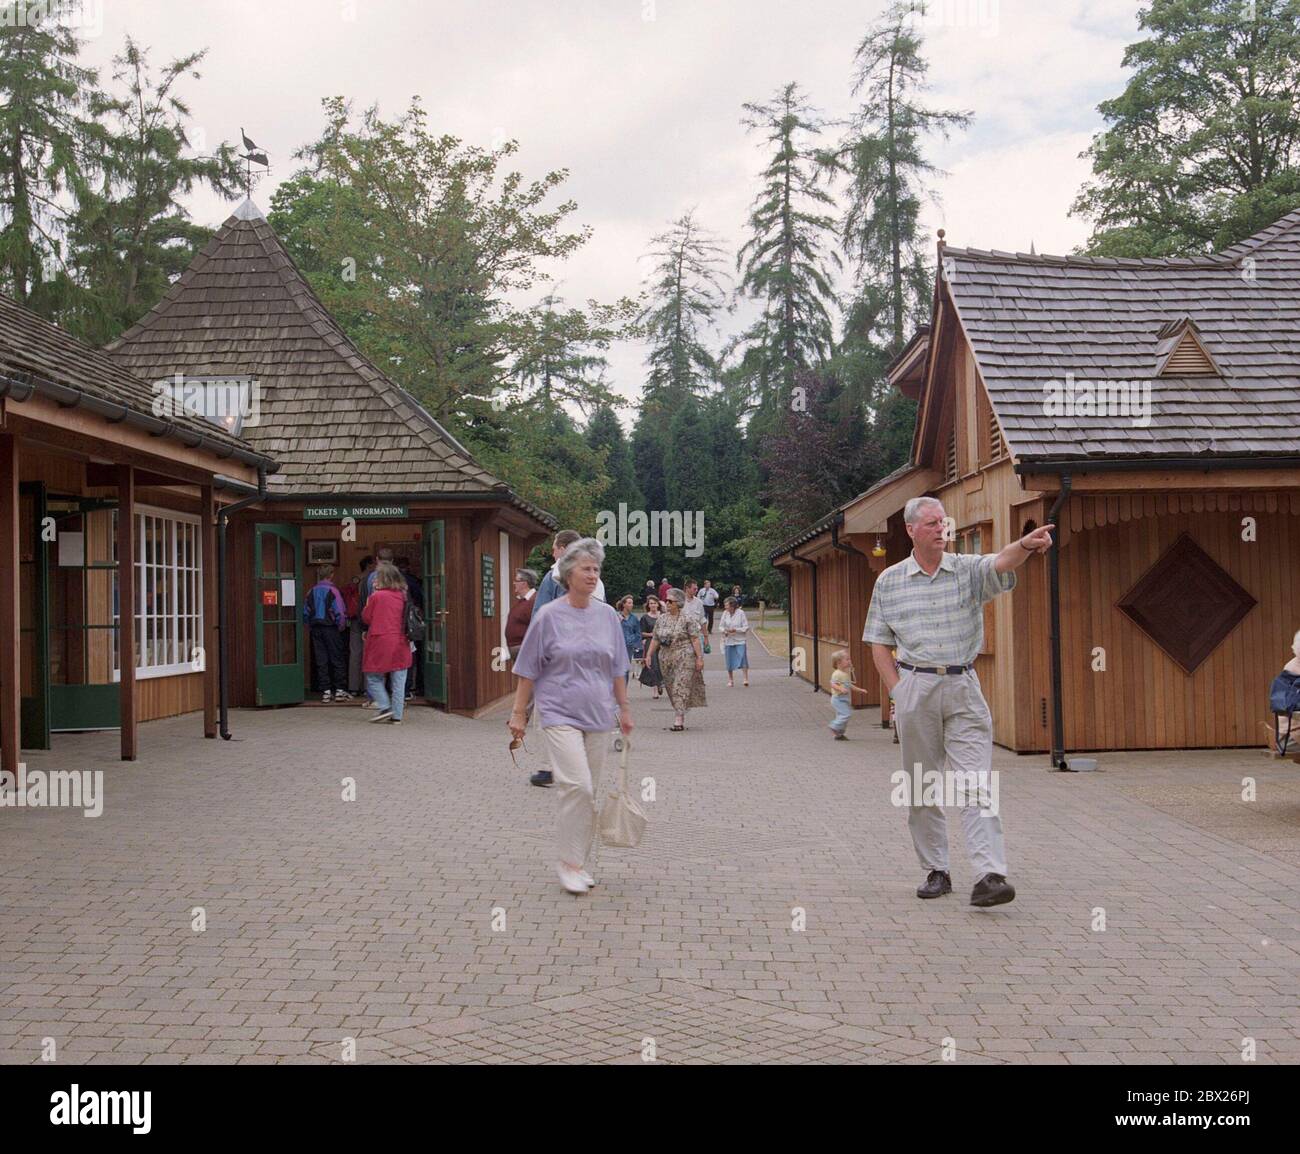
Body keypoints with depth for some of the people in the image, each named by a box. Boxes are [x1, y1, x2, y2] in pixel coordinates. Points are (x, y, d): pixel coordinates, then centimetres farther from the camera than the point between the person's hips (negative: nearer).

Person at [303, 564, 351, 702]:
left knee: (320, 661, 6)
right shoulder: (332, 590, -9)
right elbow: (340, 612, -15)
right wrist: (341, 627, -1)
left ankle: (326, 691, 5)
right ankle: (339, 690, 1)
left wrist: (311, 627, 14)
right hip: (330, 628, -4)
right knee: (337, 659, 3)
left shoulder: (311, 591, 5)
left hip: (316, 630, 4)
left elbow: (305, 613, 7)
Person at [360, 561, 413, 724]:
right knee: (399, 681, 6)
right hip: (400, 642, 4)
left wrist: (369, 600, 7)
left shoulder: (376, 596, -10)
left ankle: (384, 707, -3)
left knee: (373, 678, 11)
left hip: (380, 641, -4)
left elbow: (366, 618, -1)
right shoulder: (402, 596, 2)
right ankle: (397, 715, 5)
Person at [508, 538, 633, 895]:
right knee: (577, 785, -17)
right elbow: (528, 670, -1)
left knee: (588, 792, 9)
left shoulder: (608, 615, 6)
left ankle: (580, 862, 21)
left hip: (597, 716, 4)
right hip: (561, 714, -4)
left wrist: (624, 708, 12)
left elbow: (616, 668, 14)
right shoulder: (549, 616, -5)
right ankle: (568, 862, -5)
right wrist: (518, 713, -2)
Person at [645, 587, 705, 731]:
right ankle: (681, 716, 18)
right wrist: (649, 655, 7)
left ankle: (679, 719, -12)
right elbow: (655, 639, 13)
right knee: (671, 687, 7)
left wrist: (699, 657, -12)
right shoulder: (661, 619, 10)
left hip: (684, 658, -6)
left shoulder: (687, 619, -6)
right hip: (666, 658, 6)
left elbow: (695, 639, -8)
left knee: (681, 687, -11)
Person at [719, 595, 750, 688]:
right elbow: (721, 626, 9)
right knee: (730, 662, 7)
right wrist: (725, 631, -12)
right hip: (728, 641, 3)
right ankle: (730, 680, 20)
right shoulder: (725, 613, 0)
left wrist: (735, 630, -19)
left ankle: (746, 679, -4)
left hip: (740, 640, -3)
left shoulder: (741, 613, -10)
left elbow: (746, 627, -8)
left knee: (743, 659, -11)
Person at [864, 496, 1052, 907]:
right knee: (921, 787, 7)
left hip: (963, 688, -1)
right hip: (915, 686, 1)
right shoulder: (889, 581, 6)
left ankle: (990, 875, -14)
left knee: (976, 784, -9)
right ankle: (936, 872, 18)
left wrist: (1025, 545, -42)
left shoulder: (968, 569, 3)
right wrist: (897, 690, -2)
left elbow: (1001, 563, -20)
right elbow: (878, 644, 9)